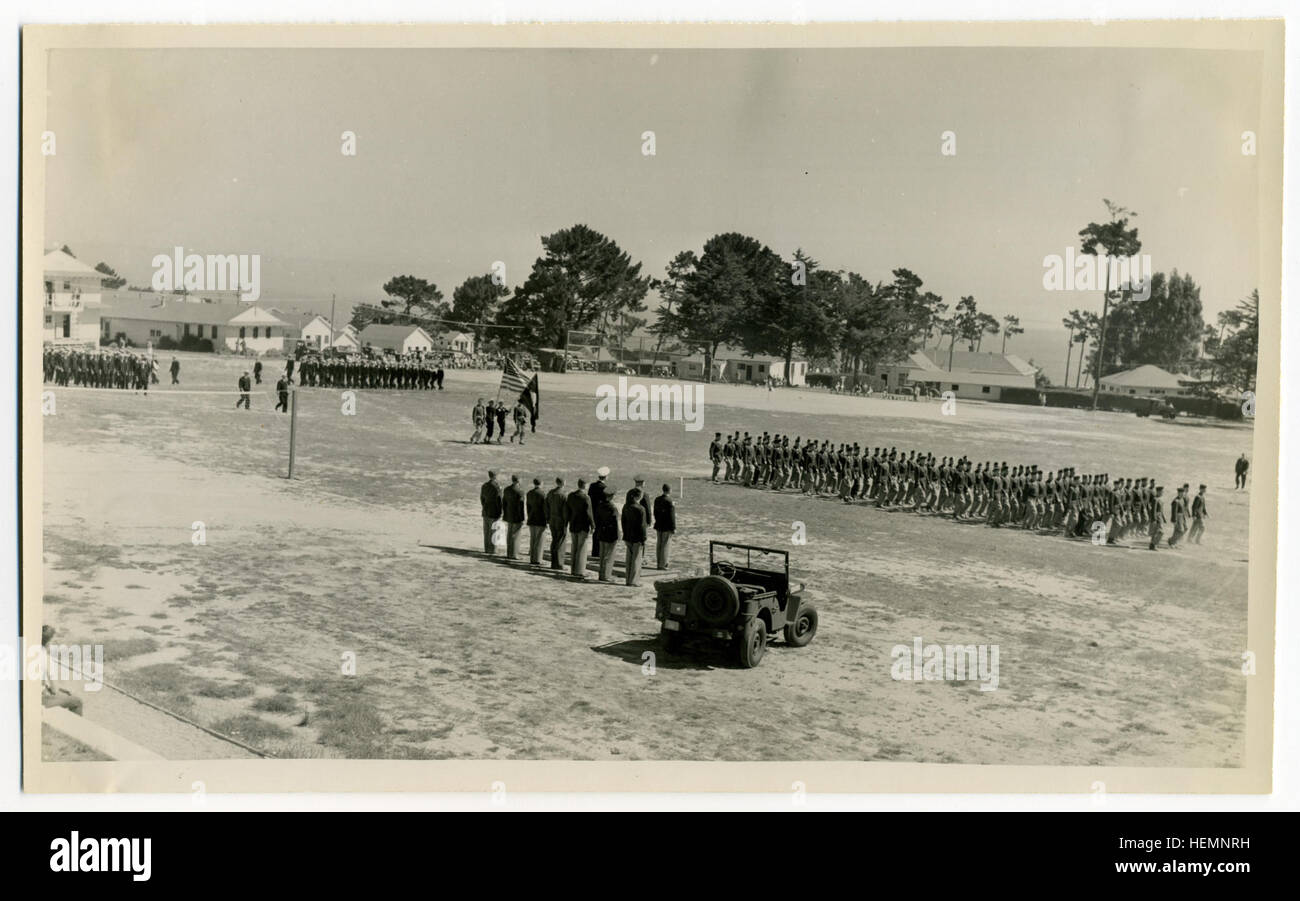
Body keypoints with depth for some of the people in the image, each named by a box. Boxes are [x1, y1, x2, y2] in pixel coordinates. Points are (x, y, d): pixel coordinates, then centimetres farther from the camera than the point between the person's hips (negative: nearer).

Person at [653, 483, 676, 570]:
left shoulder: (657, 499, 5)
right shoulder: (669, 501, -18)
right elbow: (671, 515, -17)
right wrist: (673, 528, -12)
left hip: (659, 526, 7)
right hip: (667, 527, -7)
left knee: (659, 544, 13)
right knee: (665, 545, -2)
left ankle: (659, 563, 20)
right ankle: (662, 565, 1)